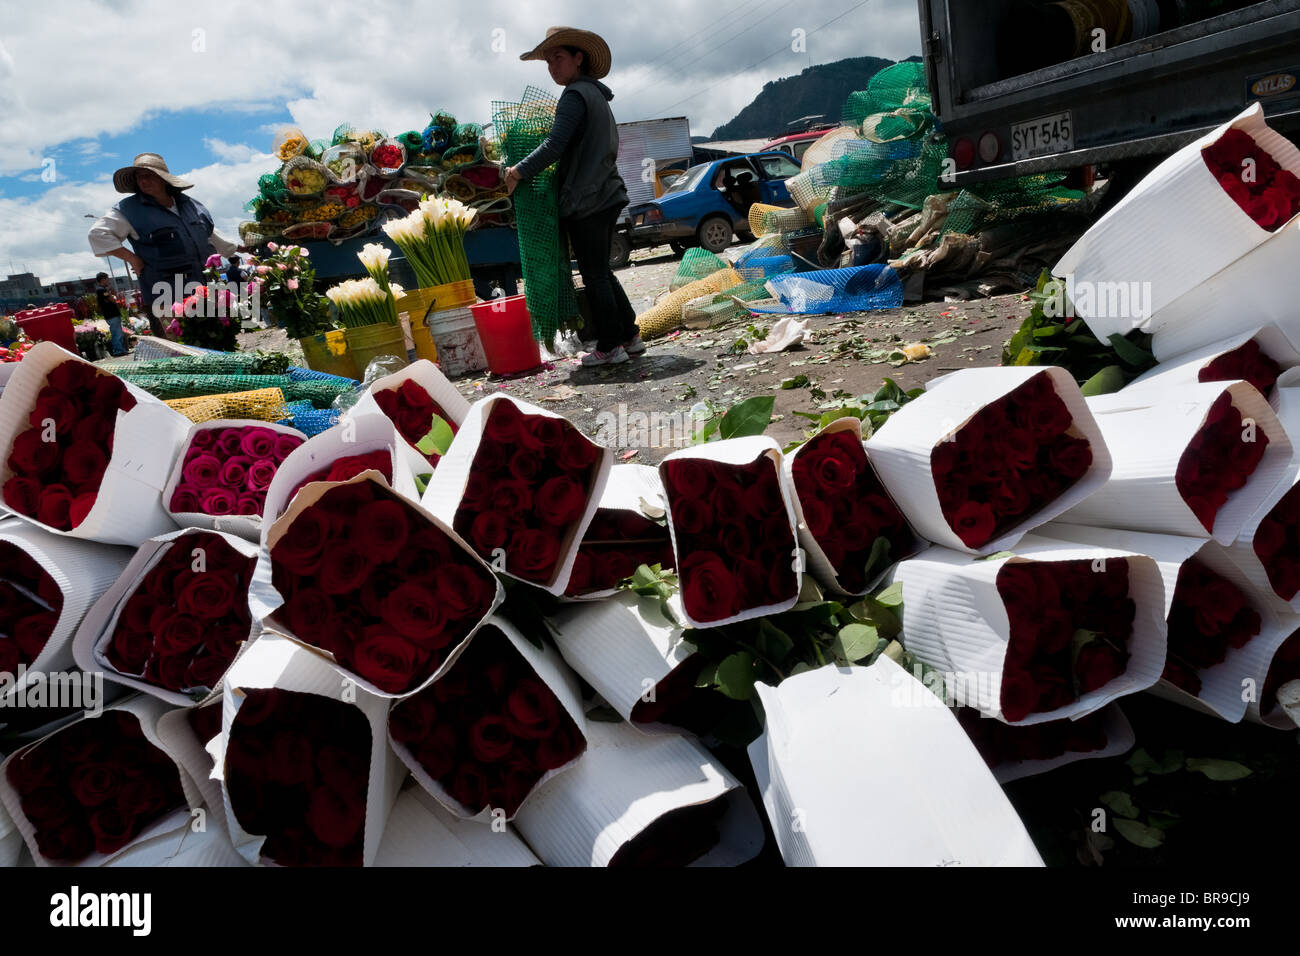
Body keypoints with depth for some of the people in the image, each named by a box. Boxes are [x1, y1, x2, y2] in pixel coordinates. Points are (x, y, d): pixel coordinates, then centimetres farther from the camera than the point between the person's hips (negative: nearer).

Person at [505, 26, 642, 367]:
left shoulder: (575, 95, -12)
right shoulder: (597, 96, 18)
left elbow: (555, 145, -21)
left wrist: (518, 172, -13)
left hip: (585, 200, -9)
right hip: (607, 195, 9)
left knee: (594, 276, -3)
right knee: (603, 272, 16)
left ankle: (609, 347, 1)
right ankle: (630, 336, 18)